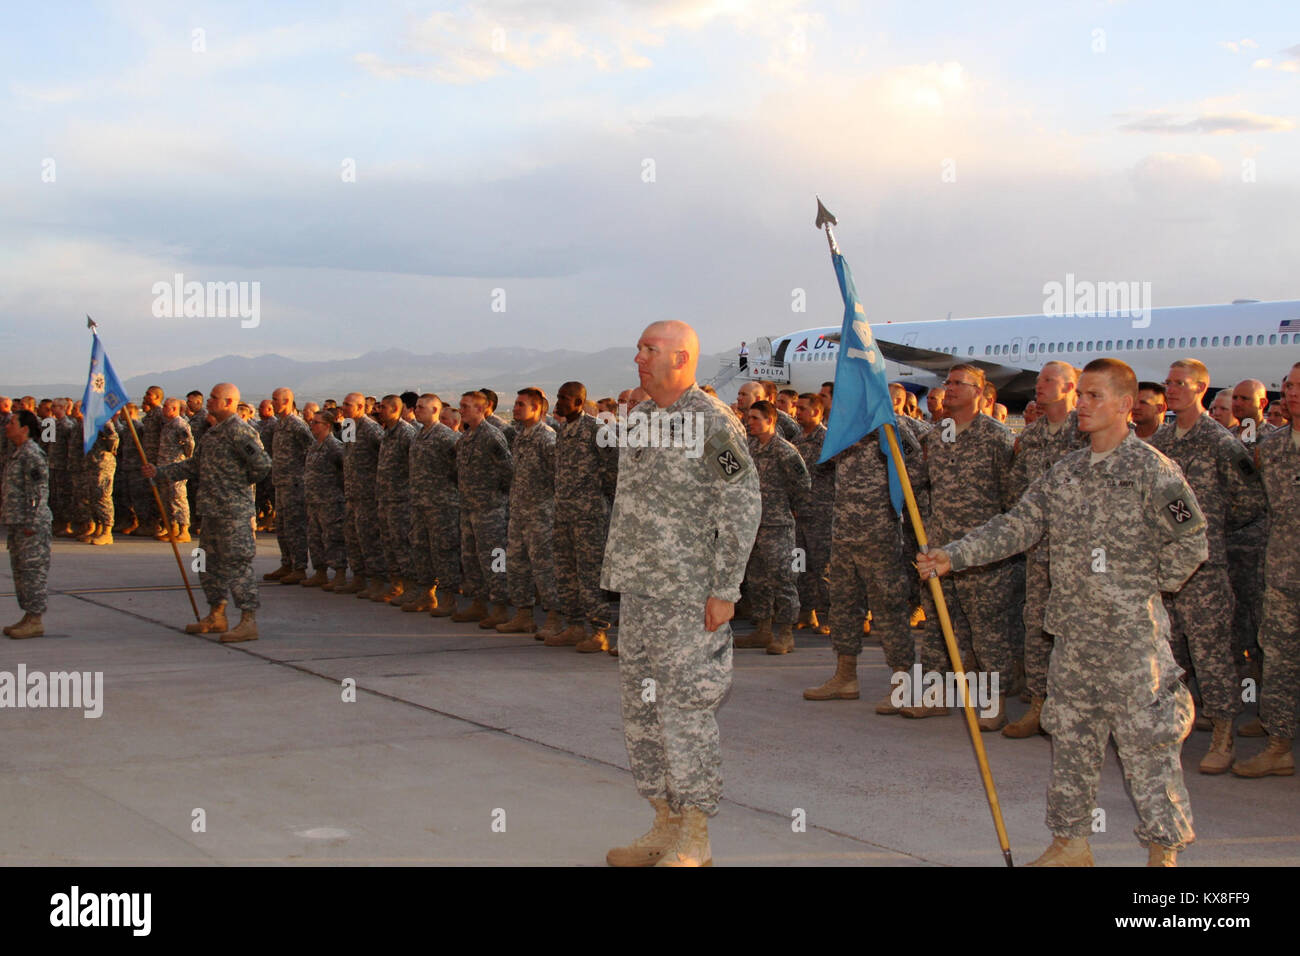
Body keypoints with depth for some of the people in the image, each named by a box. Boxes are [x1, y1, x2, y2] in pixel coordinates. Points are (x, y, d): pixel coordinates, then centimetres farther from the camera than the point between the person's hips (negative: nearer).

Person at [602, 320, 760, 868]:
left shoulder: (713, 423, -10)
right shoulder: (638, 419, 13)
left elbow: (743, 509, -12)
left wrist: (724, 590, -15)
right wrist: (619, 572, 17)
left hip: (690, 595, -8)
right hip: (638, 592, 8)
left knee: (685, 709, -6)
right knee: (642, 708, 10)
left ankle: (695, 841, 3)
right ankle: (666, 825, 21)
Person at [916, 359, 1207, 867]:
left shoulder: (1153, 471, -9)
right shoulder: (1065, 472, 9)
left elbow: (1191, 544, -9)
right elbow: (1016, 526, 8)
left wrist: (1142, 589, -6)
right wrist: (953, 555, -1)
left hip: (1131, 634, -6)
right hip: (1074, 633, 6)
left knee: (1145, 745, -2)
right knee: (1071, 738, 13)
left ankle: (1163, 849, 9)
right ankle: (1070, 843, 24)